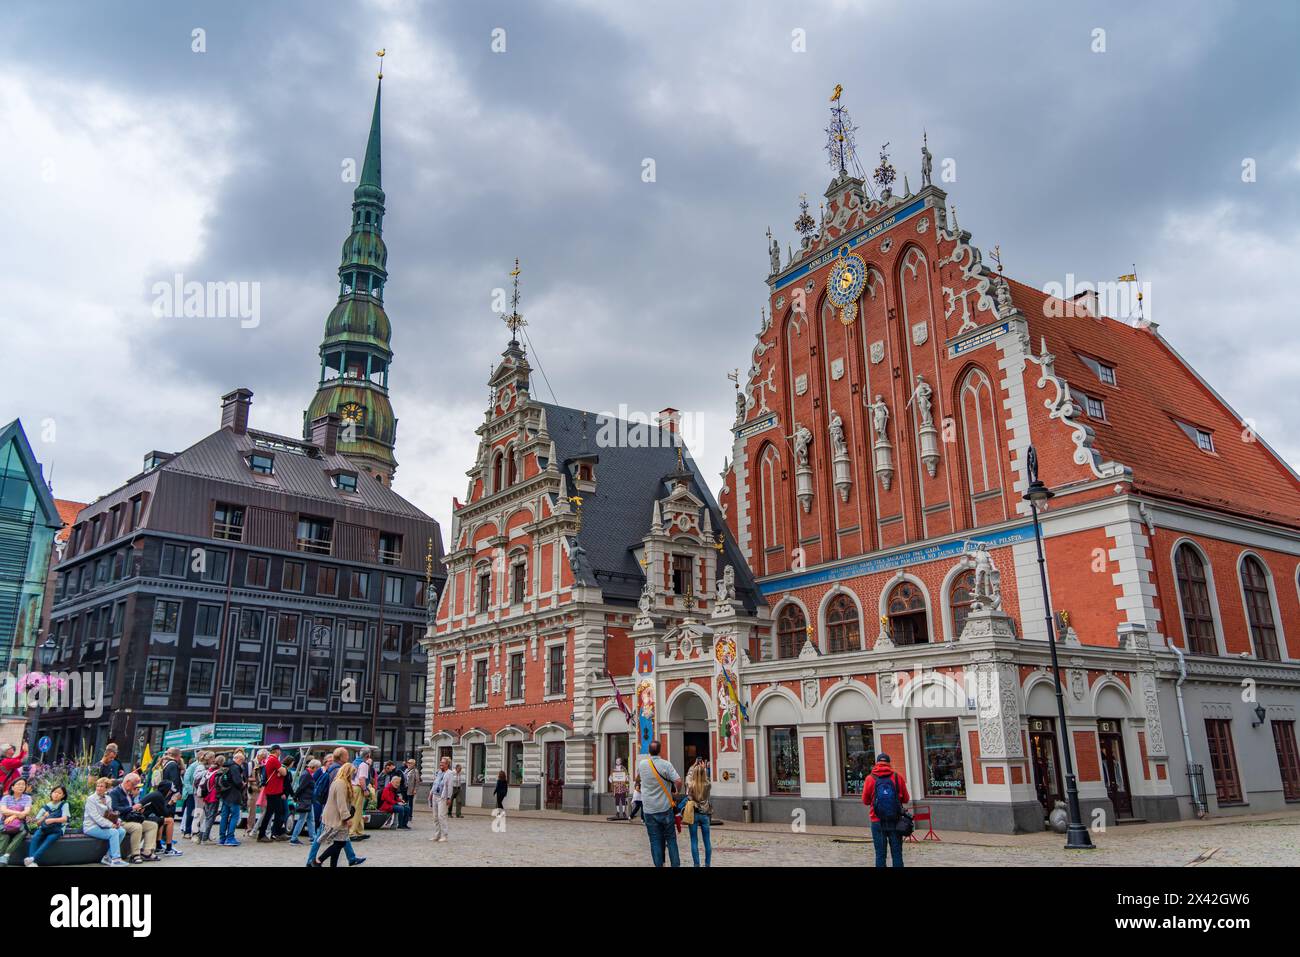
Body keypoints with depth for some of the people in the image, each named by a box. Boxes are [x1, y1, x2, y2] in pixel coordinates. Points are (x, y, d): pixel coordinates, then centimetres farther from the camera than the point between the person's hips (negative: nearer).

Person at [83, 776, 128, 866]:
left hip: (102, 826, 7)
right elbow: (95, 816, -18)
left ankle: (107, 857, -6)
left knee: (122, 831, -15)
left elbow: (111, 814, 14)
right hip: (91, 827, -7)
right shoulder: (91, 799, -10)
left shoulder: (107, 799, 11)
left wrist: (117, 821, -8)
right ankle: (116, 860, -24)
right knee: (114, 832, -27)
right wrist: (110, 824, -23)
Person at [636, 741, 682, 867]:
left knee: (655, 840, 6)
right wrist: (673, 787, 4)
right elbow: (678, 781, -17)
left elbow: (637, 776, 20)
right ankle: (675, 864, 9)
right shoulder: (666, 765, -13)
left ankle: (659, 865, 5)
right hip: (665, 808, -2)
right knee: (671, 838, 9)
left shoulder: (642, 764, -2)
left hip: (649, 810, 2)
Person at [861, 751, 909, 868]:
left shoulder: (870, 778, -3)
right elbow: (906, 799, 4)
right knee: (897, 853, 8)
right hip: (895, 822, 1)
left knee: (880, 854, 6)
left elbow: (865, 801, 5)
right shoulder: (897, 777, -2)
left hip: (877, 822, 0)